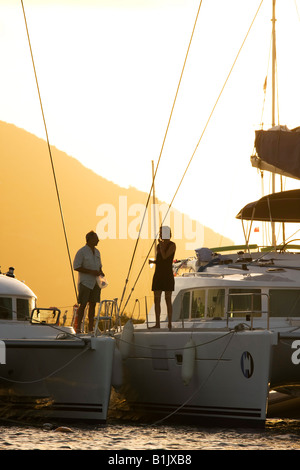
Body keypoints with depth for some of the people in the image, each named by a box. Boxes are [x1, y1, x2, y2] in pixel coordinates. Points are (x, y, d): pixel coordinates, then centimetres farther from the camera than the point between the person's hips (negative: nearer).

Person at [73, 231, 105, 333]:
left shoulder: (97, 252, 12)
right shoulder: (81, 252, -9)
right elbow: (76, 267, -13)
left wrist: (100, 272, 0)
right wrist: (91, 272, -18)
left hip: (95, 282, 6)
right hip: (85, 282, -6)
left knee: (93, 305, 4)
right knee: (83, 305, -7)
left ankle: (91, 328, 6)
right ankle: (78, 328, -2)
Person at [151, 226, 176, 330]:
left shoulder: (172, 245, -6)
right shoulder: (159, 246, 14)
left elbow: (165, 257, -17)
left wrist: (161, 244, -10)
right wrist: (152, 261, 2)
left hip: (168, 274, -6)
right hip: (158, 274, 6)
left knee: (168, 299, -5)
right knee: (156, 299, 2)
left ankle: (170, 323, -1)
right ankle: (157, 323, 4)